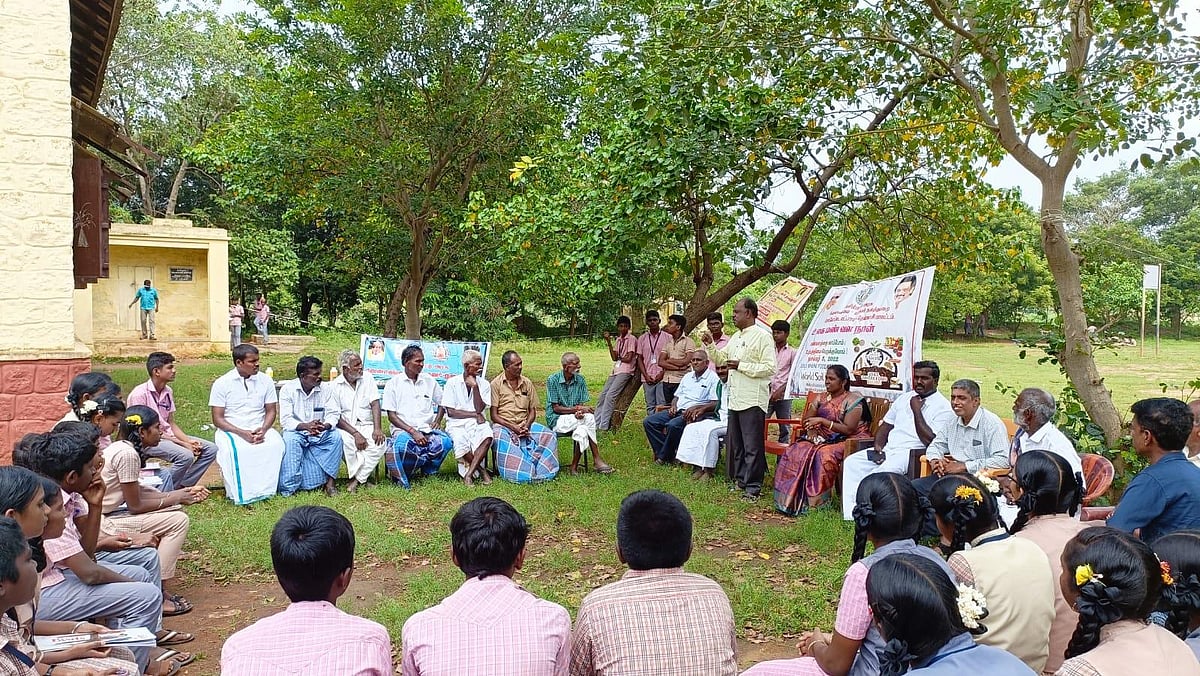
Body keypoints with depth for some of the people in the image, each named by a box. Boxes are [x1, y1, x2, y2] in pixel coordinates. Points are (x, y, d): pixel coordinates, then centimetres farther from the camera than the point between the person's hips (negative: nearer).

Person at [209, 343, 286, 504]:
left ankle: (265, 490, -22)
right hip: (231, 430, -2)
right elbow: (217, 419, -4)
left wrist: (263, 430, -14)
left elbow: (271, 411, 8)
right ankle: (239, 495, -24)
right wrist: (242, 433, -19)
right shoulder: (222, 383, -1)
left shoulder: (265, 380, 7)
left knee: (276, 444, -30)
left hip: (260, 429, 2)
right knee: (231, 450, -36)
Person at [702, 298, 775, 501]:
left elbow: (770, 368, -18)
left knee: (752, 446, -4)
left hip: (753, 401, -9)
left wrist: (741, 366, -19)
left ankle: (753, 487, 2)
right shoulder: (736, 337, 17)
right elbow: (722, 358, 28)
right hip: (735, 400, 9)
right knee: (735, 444, 14)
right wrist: (711, 345, 10)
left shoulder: (762, 337, -10)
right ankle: (739, 480, 25)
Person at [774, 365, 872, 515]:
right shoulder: (822, 397, 14)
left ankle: (818, 500, -27)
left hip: (849, 440, -6)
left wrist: (822, 421, -20)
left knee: (824, 454, -35)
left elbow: (848, 429, -17)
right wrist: (811, 430, -10)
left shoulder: (853, 400, -7)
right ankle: (791, 499, -19)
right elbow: (806, 419, 13)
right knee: (797, 451, -18)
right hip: (824, 439, 7)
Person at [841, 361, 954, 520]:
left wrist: (917, 411, -12)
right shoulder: (904, 398, 19)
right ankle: (850, 516, -22)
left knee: (878, 475, -34)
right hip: (887, 449, 7)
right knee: (850, 462, -15)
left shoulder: (943, 407, -3)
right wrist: (878, 446, 2)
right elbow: (885, 425, 21)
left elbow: (930, 441, -14)